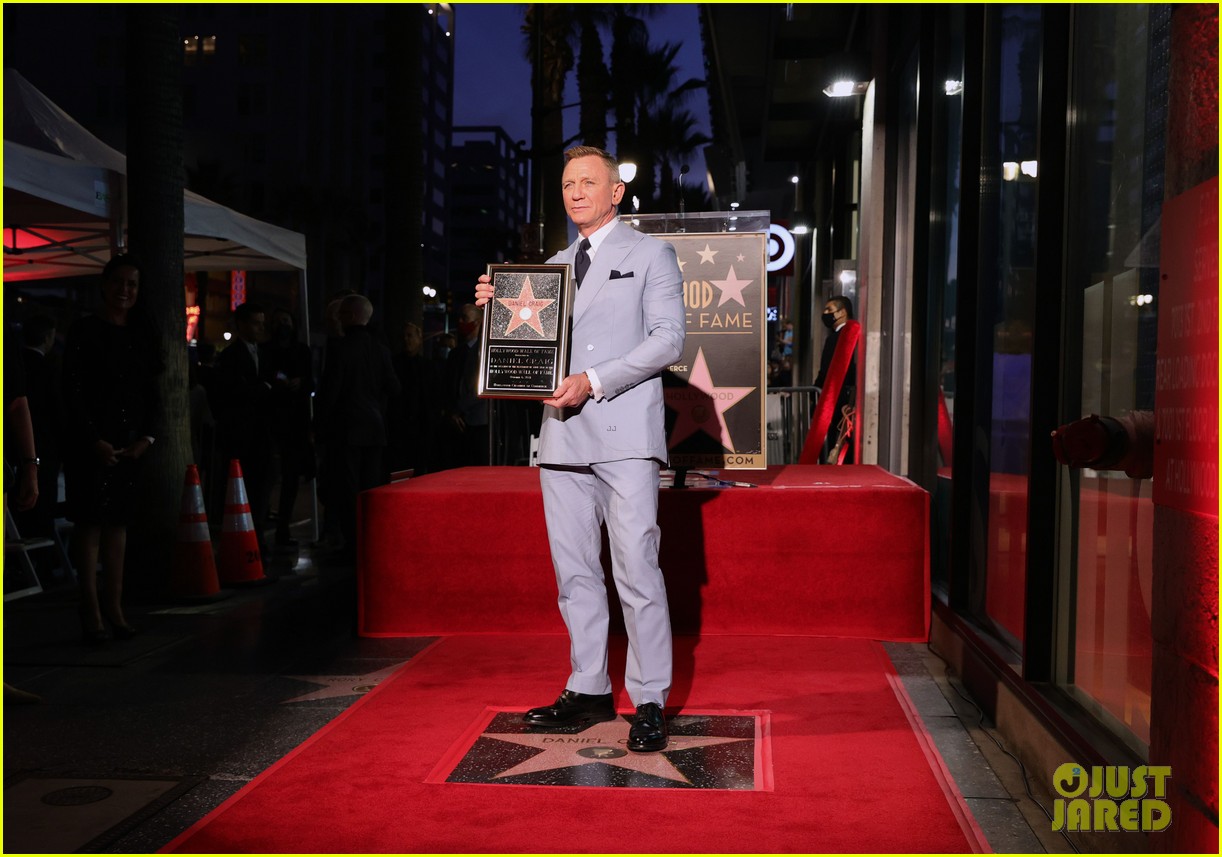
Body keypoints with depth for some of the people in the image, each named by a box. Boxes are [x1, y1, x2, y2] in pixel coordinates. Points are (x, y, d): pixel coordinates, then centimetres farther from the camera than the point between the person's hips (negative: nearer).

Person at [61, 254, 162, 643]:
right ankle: (92, 612, 1)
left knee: (117, 522, 7)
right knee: (89, 522, -2)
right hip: (90, 444, -4)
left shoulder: (142, 335, 12)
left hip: (132, 445, 4)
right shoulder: (84, 331, -2)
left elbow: (152, 393, 12)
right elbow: (72, 393, -7)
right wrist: (96, 441, -14)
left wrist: (147, 437, -3)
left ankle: (114, 606, 11)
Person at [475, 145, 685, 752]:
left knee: (636, 570, -8)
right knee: (574, 572, 8)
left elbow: (668, 338, -5)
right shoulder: (554, 265, 22)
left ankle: (650, 702, 0)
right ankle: (589, 690, 18)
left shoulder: (650, 254, 7)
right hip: (563, 438, 6)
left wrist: (593, 381, -14)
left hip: (624, 433, -5)